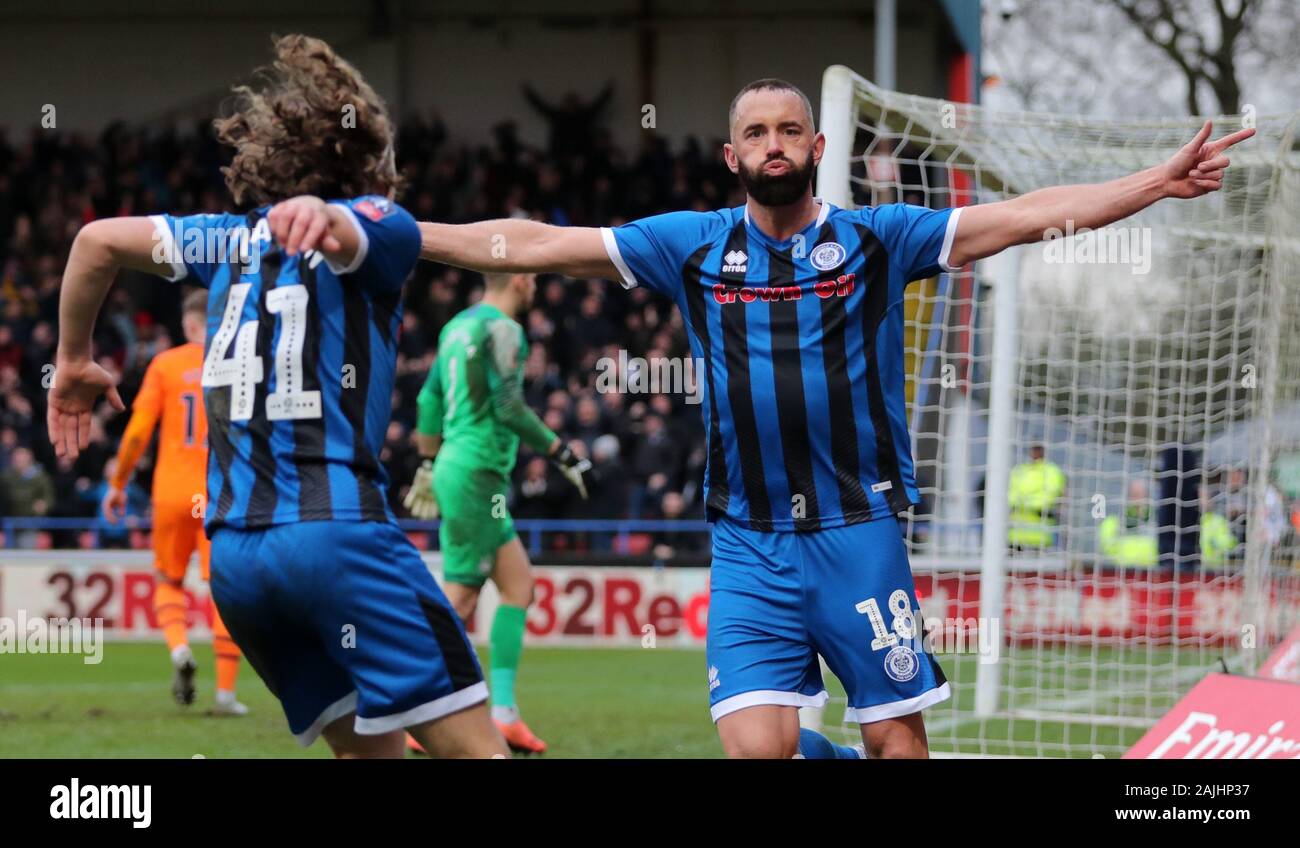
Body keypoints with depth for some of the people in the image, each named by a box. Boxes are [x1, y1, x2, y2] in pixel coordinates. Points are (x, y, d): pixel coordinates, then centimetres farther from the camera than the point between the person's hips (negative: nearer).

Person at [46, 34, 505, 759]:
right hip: (337, 526, -7)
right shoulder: (384, 227, 3)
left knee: (373, 747, 15)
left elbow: (99, 239, 15)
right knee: (476, 747, -11)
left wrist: (75, 360, 27)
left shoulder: (238, 238, 21)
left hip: (232, 550, 7)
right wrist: (330, 215, -44)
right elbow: (353, 230, -21)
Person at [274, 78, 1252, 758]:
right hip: (749, 542, 1)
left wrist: (1159, 183, -15)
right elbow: (529, 245, 5)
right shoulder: (694, 244, 5)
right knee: (755, 742, -13)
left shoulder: (875, 236, 1)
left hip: (859, 530, -1)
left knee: (898, 738, 0)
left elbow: (1027, 215, -5)